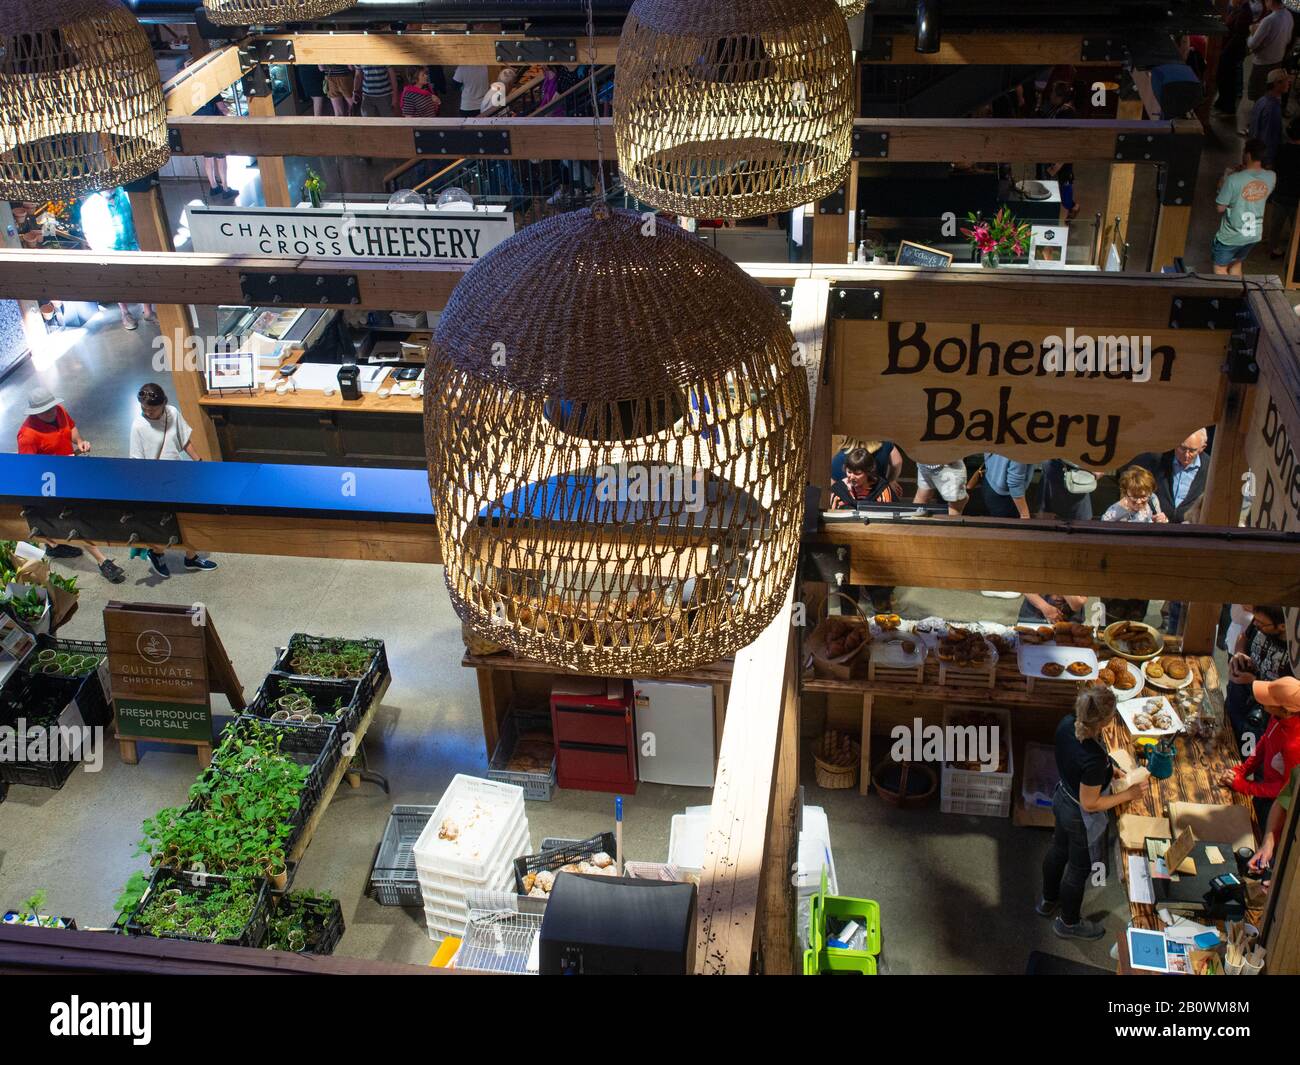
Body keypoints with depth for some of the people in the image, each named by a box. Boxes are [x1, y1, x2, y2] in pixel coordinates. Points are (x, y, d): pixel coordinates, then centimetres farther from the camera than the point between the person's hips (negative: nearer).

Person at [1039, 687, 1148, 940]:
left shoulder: (1066, 724, -20)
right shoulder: (1094, 759, -42)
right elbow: (1090, 804, -26)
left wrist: (1107, 770, 2)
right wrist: (1128, 794, -16)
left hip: (1061, 800, 7)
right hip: (1082, 819, -7)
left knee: (1059, 850, 32)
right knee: (1079, 869, 20)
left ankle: (1048, 901, 58)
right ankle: (1068, 923, 45)